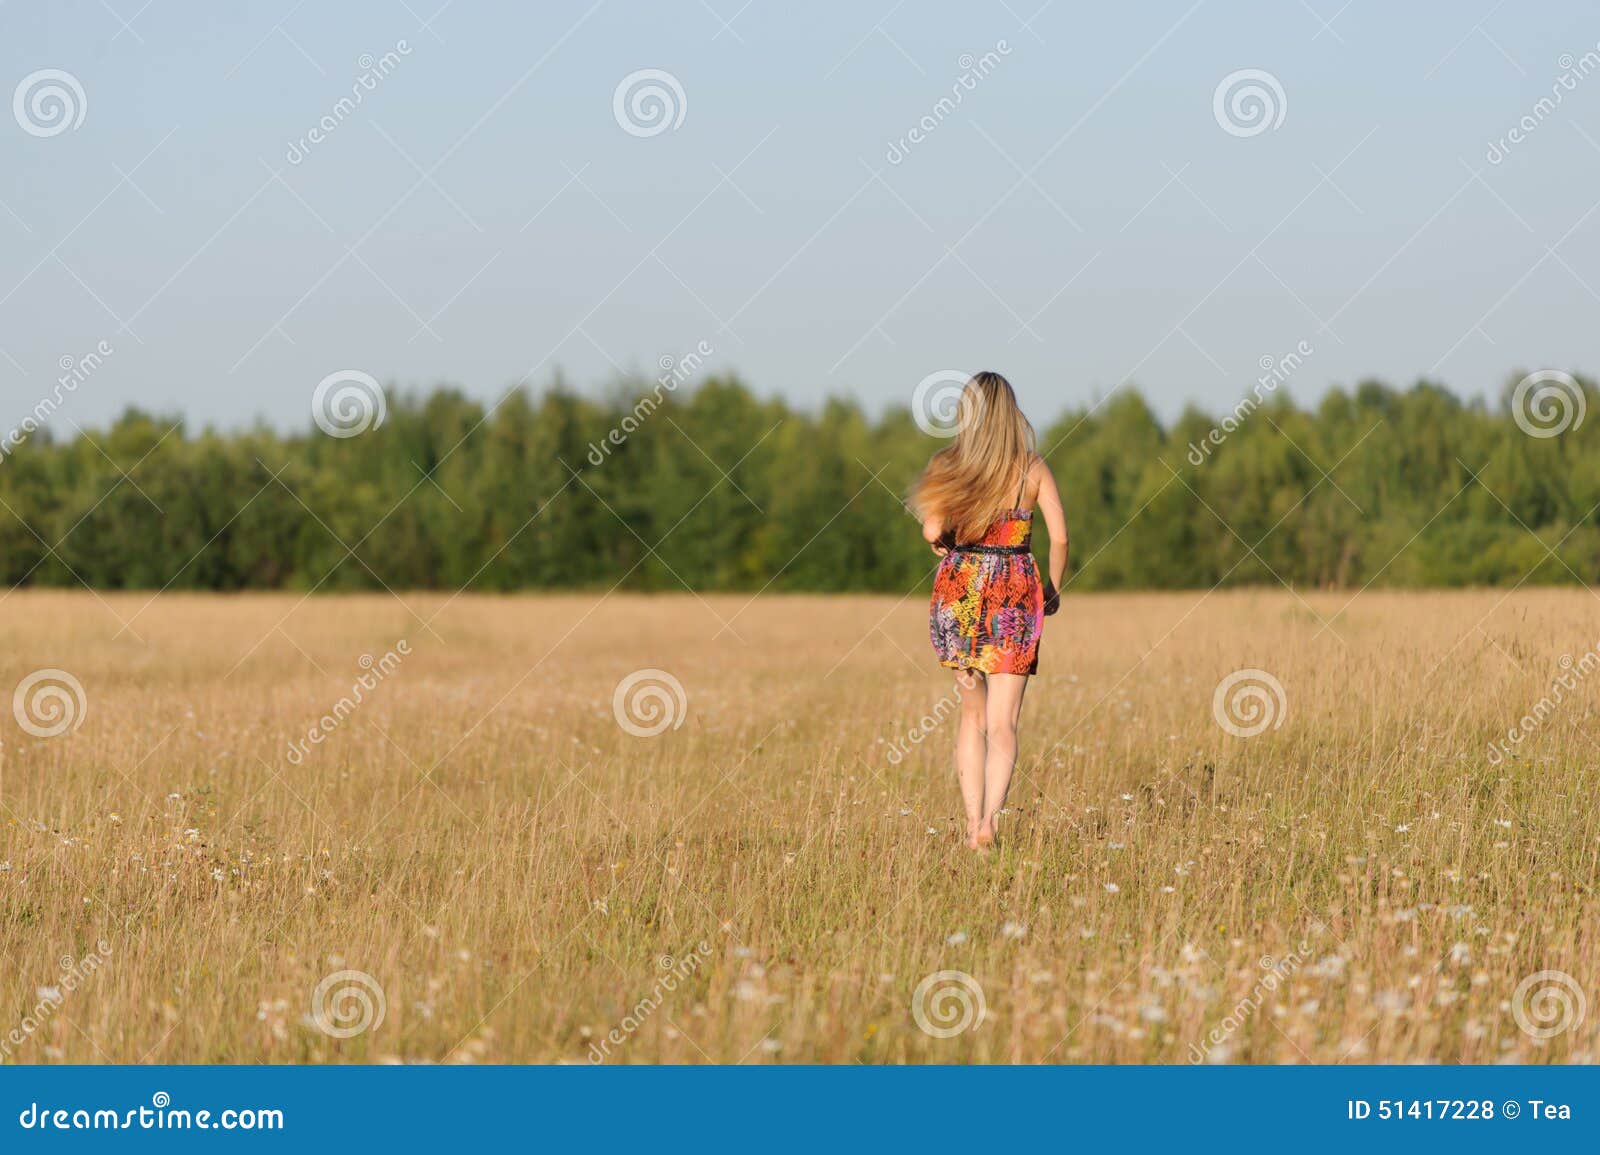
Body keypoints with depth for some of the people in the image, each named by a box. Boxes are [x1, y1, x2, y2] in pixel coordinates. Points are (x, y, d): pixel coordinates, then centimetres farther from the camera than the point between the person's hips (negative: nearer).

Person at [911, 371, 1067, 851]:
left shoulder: (947, 465, -1)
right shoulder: (1032, 468, 0)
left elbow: (932, 531, -12)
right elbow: (1059, 537, -5)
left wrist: (952, 555, 10)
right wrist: (1053, 589, 10)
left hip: (959, 593, 1)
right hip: (1014, 594, -1)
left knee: (972, 715, 16)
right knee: (1002, 723, -1)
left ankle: (972, 821, 7)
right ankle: (989, 819, -20)